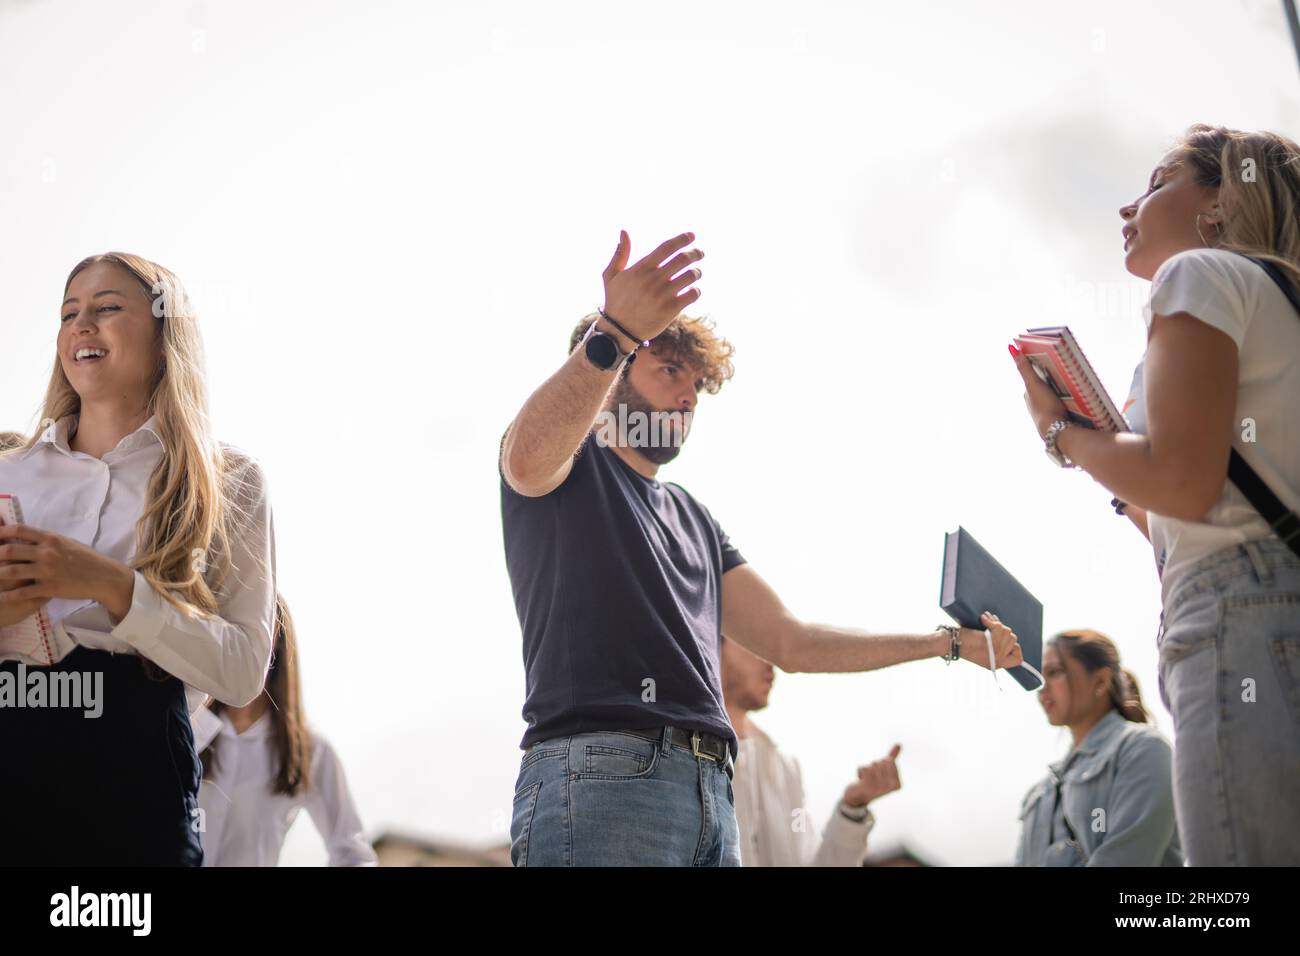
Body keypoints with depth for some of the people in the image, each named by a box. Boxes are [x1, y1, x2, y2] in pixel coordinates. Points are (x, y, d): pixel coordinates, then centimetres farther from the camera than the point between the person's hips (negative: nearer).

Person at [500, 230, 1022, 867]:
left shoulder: (693, 519, 31)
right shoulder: (571, 462, 9)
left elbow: (789, 642, 30)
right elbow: (527, 457, -18)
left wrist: (954, 642, 28)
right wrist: (613, 333, -37)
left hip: (711, 791, 7)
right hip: (600, 775, -7)